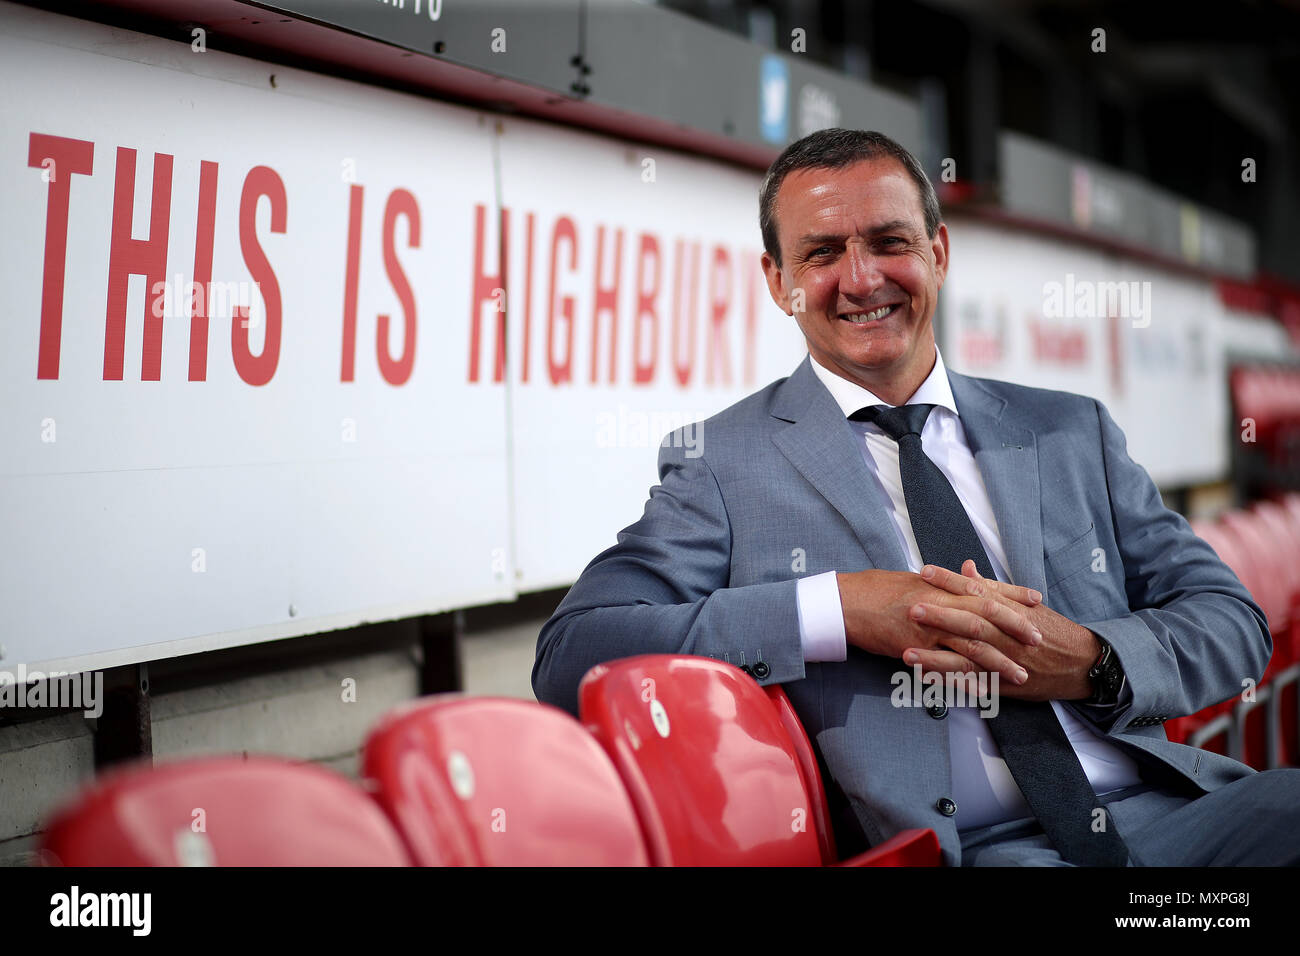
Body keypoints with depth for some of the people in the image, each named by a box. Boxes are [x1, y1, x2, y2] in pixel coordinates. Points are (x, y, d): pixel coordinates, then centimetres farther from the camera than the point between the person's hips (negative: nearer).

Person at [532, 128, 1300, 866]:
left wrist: (1092, 661, -8)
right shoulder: (721, 466, 4)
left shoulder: (1071, 432, 16)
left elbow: (1234, 622, 14)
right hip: (976, 847, -4)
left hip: (1169, 810, 4)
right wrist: (835, 610, -16)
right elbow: (572, 659, -8)